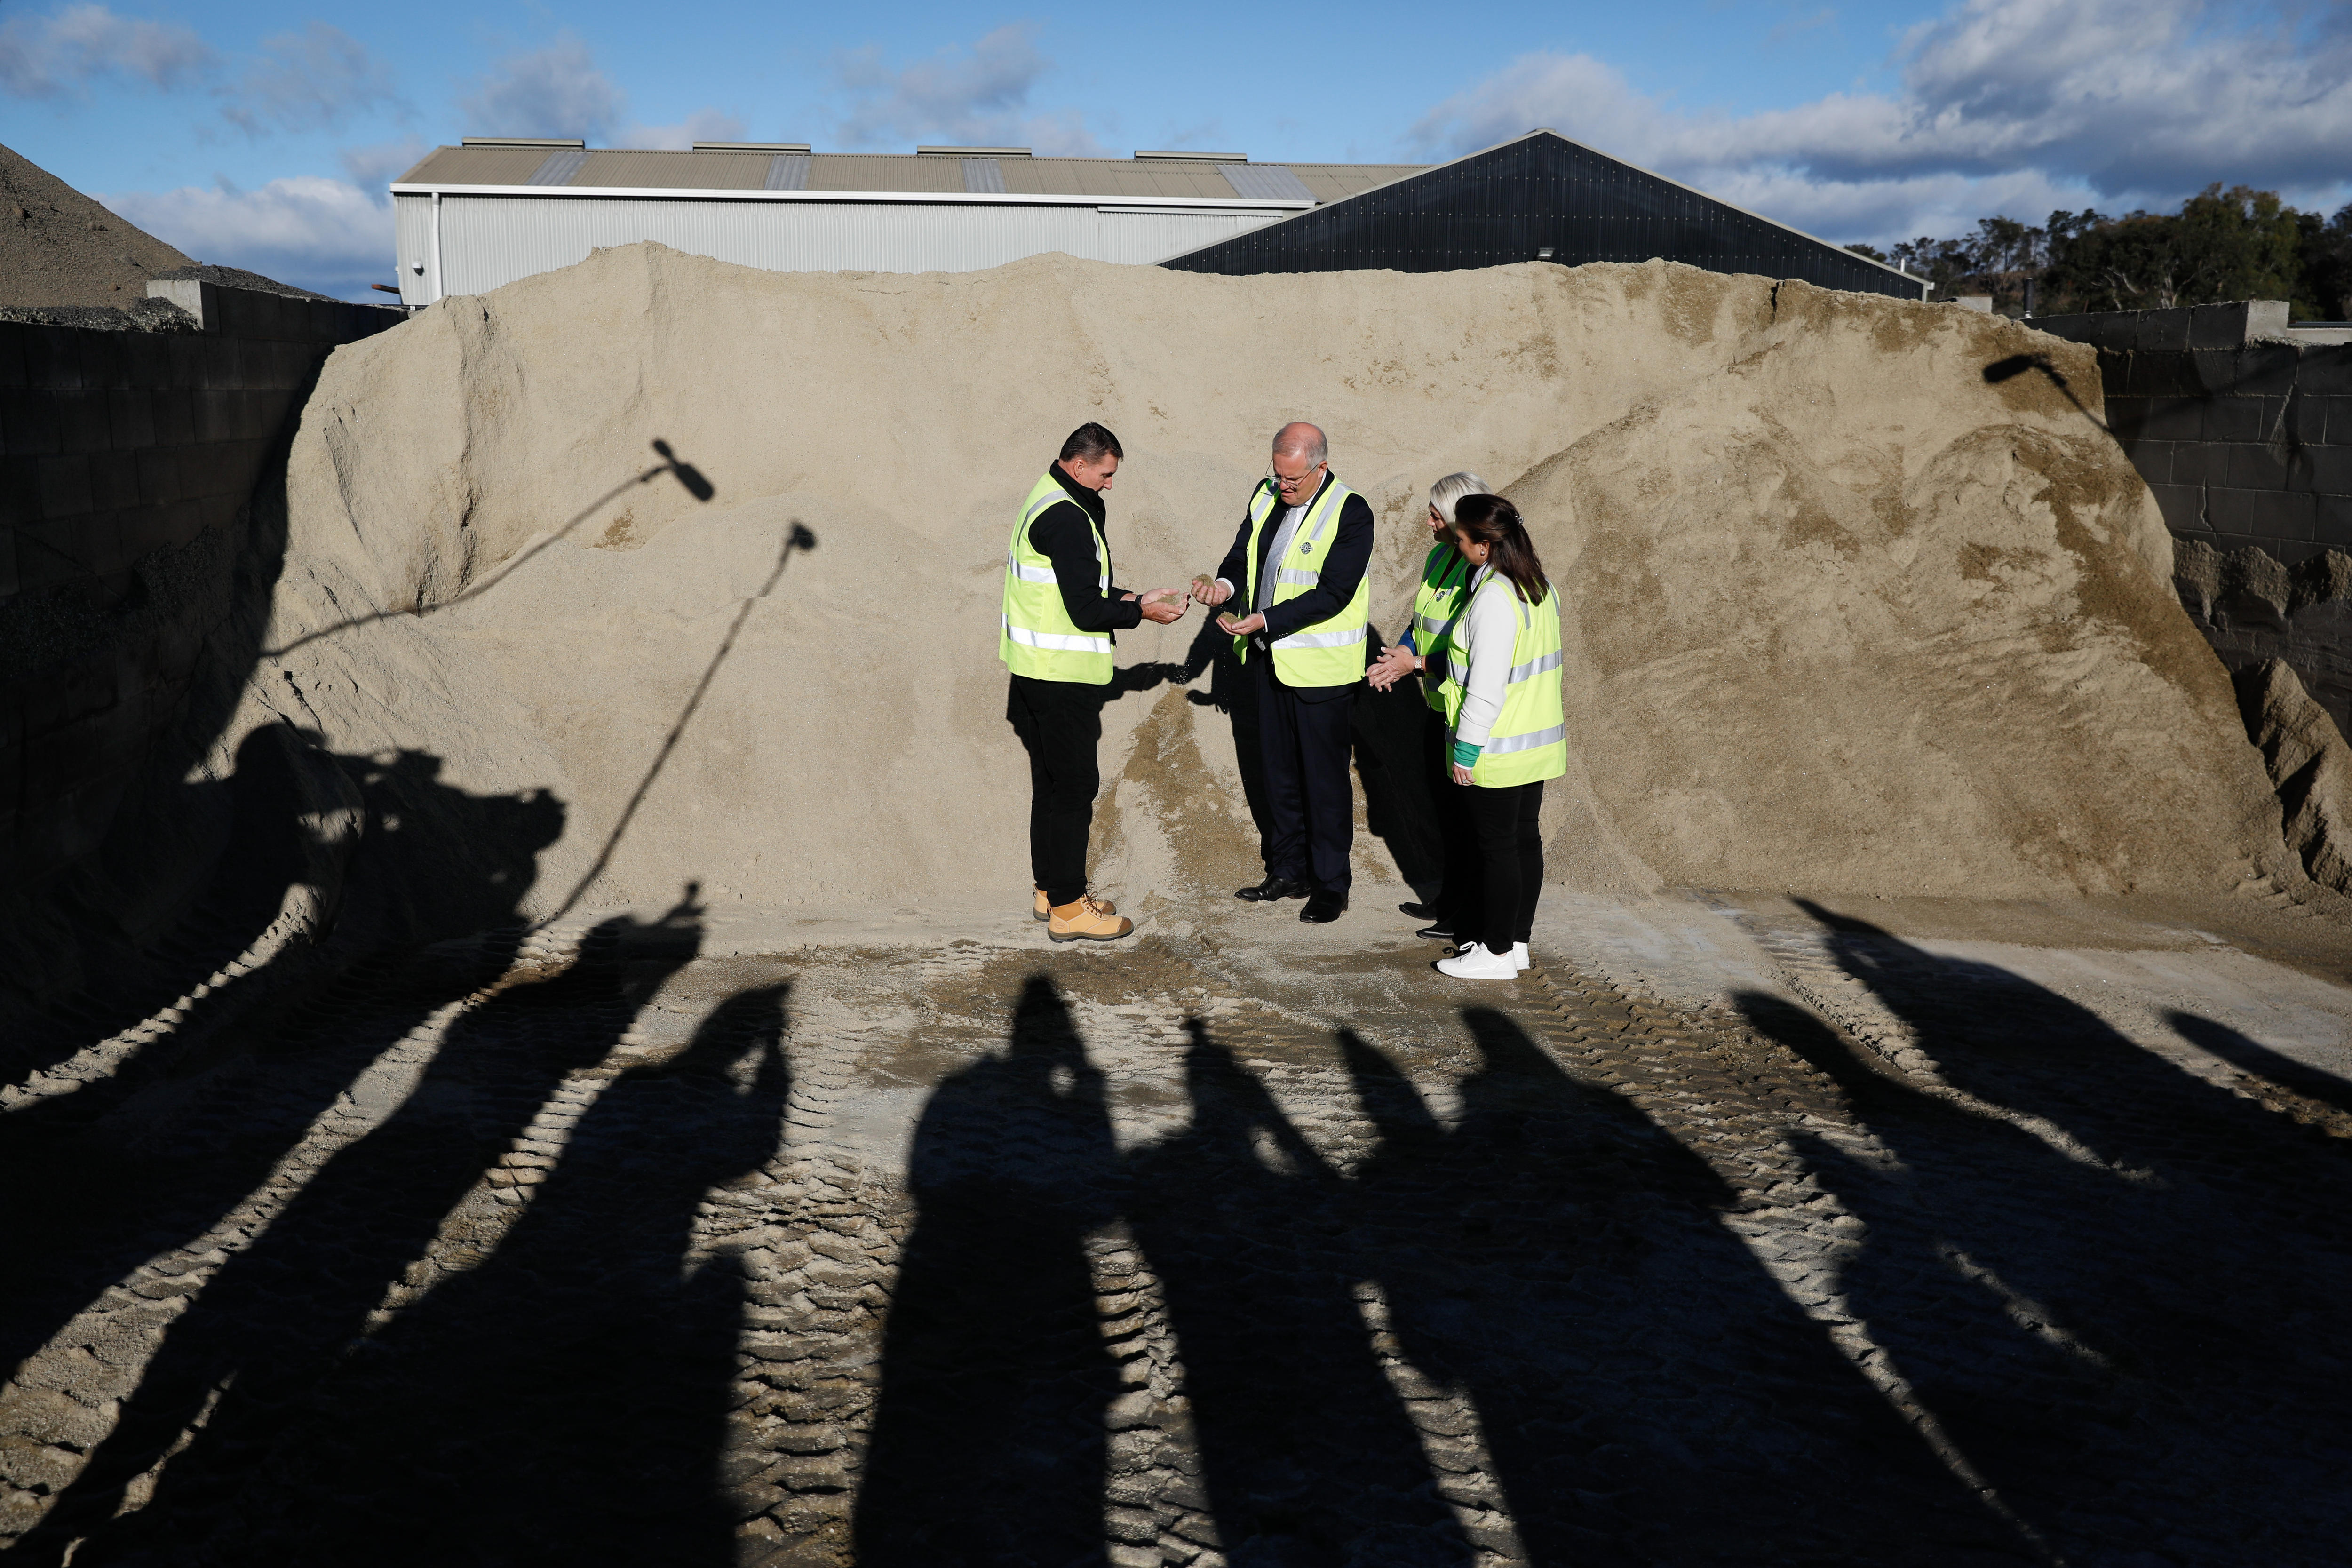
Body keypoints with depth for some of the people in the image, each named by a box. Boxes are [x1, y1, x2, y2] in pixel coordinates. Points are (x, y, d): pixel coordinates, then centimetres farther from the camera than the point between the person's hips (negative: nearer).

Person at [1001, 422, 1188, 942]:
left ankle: (1050, 891, 27)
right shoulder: (1068, 518, -20)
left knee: (1051, 781, 17)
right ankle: (1067, 910, 4)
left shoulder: (1045, 502, 13)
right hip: (1064, 677, -10)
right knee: (1074, 785, -3)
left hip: (1034, 668, 11)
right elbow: (1086, 611, -21)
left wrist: (1128, 598, 9)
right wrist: (1141, 611, -9)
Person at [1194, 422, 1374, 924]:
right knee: (1278, 769, 16)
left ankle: (1331, 886, 16)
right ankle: (1289, 871, 31)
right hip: (1271, 658, 7)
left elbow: (1332, 594, -21)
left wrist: (1265, 621, -26)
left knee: (1324, 777, 3)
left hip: (1321, 667, -7)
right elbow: (1244, 552, 9)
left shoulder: (1351, 513, -16)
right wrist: (1226, 582, -15)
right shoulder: (1266, 495, 4)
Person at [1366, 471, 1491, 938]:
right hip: (1437, 704, 9)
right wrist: (1400, 653, -4)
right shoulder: (1439, 557, 6)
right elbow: (1420, 620, 15)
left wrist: (1417, 664, -20)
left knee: (1465, 814, 3)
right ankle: (1447, 901, 34)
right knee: (1443, 805, 19)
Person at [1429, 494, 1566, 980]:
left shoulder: (1494, 598, -23)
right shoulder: (1539, 587, 6)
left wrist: (1466, 750, -17)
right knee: (1525, 839, 15)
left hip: (1497, 751, -9)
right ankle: (1518, 940, 26)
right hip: (1538, 741, 9)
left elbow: (1486, 687, -24)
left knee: (1497, 847, 1)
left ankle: (1496, 952, 11)